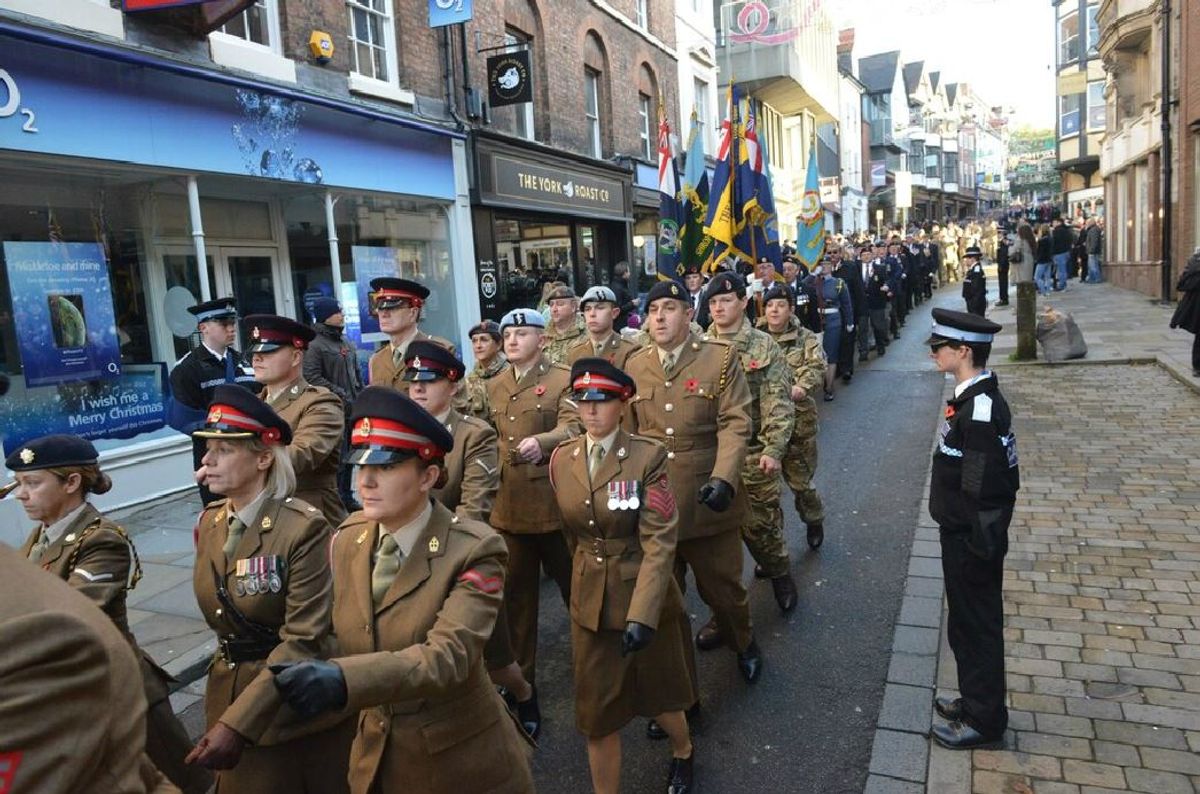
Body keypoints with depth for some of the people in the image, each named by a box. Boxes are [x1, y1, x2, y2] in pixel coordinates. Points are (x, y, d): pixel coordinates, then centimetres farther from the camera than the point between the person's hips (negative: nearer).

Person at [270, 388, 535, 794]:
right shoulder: (346, 539, -4)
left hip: (460, 757, -5)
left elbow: (448, 655, -33)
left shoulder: (474, 550, -22)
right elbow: (338, 636, 8)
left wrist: (343, 679, -44)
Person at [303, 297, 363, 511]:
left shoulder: (346, 344, 17)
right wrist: (340, 394, -19)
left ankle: (346, 497, 25)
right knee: (337, 457, -8)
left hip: (353, 409, 8)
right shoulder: (314, 345, -9)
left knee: (349, 455, 14)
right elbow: (312, 378, -17)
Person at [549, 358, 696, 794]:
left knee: (656, 691, 19)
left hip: (645, 594, -3)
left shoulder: (648, 456, -16)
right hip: (589, 599, 3)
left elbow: (660, 542, -20)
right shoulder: (562, 459, -2)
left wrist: (642, 614, -27)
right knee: (596, 710, 9)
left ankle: (683, 751, 51)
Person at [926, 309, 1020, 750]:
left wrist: (982, 548, -20)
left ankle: (984, 721, 25)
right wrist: (959, 539, 19)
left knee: (976, 627, 7)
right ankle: (975, 700, 40)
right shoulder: (970, 398, 4)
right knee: (967, 624, 22)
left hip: (972, 540, -9)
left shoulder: (981, 410, -26)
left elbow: (987, 488, -26)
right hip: (961, 533, 9)